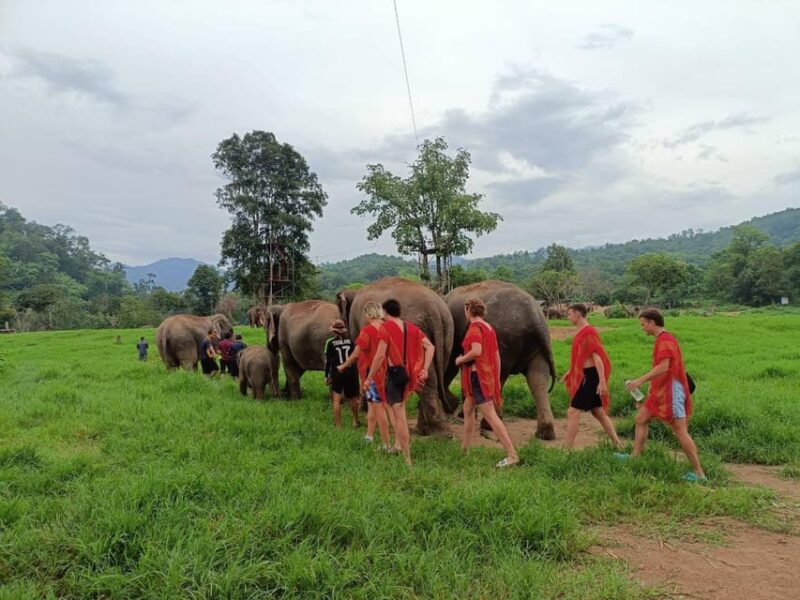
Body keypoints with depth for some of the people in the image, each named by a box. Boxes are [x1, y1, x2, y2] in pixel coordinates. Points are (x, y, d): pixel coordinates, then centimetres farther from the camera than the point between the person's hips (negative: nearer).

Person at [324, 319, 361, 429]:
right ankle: (356, 421, 30)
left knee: (337, 399, 3)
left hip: (337, 372, -3)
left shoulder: (330, 342, -5)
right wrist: (356, 372, 12)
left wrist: (326, 376, 4)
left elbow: (328, 360, -4)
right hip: (351, 371, 3)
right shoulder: (350, 340, 2)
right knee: (352, 397, 18)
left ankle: (338, 425, 2)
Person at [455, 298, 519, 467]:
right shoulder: (489, 327, 13)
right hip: (488, 374, 10)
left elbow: (476, 351, -28)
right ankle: (464, 448, 32)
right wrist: (497, 379, 20)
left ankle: (512, 455, -13)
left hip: (477, 375, -10)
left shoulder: (475, 327, -13)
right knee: (467, 409, 22)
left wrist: (460, 360, -11)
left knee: (491, 416, -10)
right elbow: (497, 355, 14)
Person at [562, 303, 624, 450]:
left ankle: (566, 450, -3)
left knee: (573, 412, -7)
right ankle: (617, 444, 22)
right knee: (598, 412, 15)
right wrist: (569, 372, 22)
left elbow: (597, 357, -22)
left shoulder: (588, 332, -17)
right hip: (585, 376, 10)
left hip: (589, 377, -10)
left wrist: (602, 382, -26)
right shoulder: (581, 332, 13)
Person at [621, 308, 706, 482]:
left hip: (670, 390, -11)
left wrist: (641, 380, -25)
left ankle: (699, 473, -2)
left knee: (680, 431, -8)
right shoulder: (663, 339, 15)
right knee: (640, 419, 12)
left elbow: (663, 367, -27)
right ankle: (634, 457, 18)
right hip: (662, 391, 11)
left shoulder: (664, 339, -16)